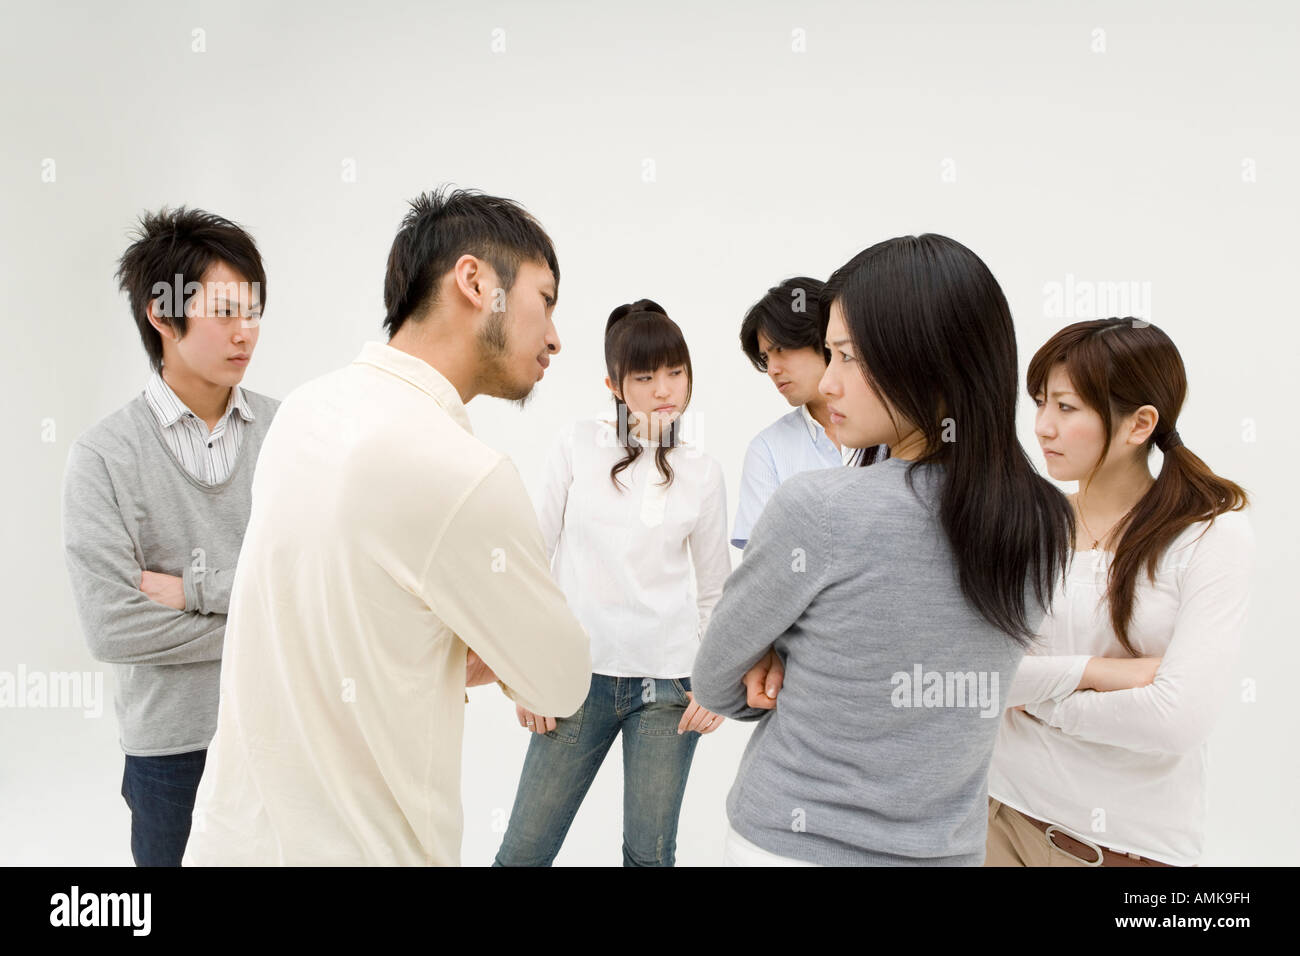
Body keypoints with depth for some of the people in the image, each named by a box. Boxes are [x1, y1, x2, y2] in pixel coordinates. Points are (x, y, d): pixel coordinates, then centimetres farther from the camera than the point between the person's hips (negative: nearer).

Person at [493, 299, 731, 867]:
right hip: (579, 675, 0)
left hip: (668, 685, 1)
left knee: (650, 856, 10)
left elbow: (714, 592, 10)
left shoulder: (703, 474, 3)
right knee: (523, 853, 6)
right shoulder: (578, 446, -1)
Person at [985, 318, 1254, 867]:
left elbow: (1178, 719, -20)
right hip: (1006, 808, 3)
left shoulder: (1213, 534, -11)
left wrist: (1036, 694, -11)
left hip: (1134, 841, -2)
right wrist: (1091, 671, -18)